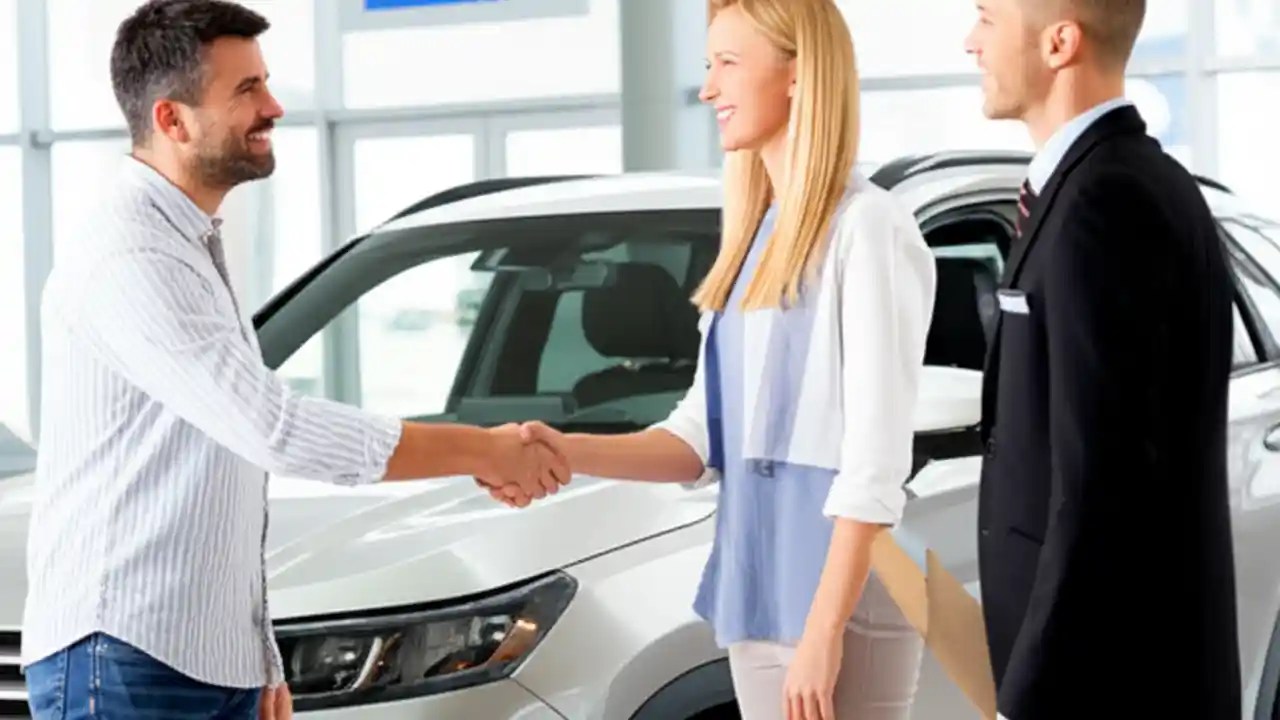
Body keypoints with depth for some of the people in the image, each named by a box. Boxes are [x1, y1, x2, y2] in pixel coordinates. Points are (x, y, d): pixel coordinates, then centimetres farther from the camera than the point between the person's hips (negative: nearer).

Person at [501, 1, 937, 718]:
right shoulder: (756, 237, 14)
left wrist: (824, 631, -19)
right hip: (758, 594, 8)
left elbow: (874, 464, -16)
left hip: (839, 607, -8)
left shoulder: (868, 229, -11)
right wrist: (569, 452, -3)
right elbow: (704, 440, 12)